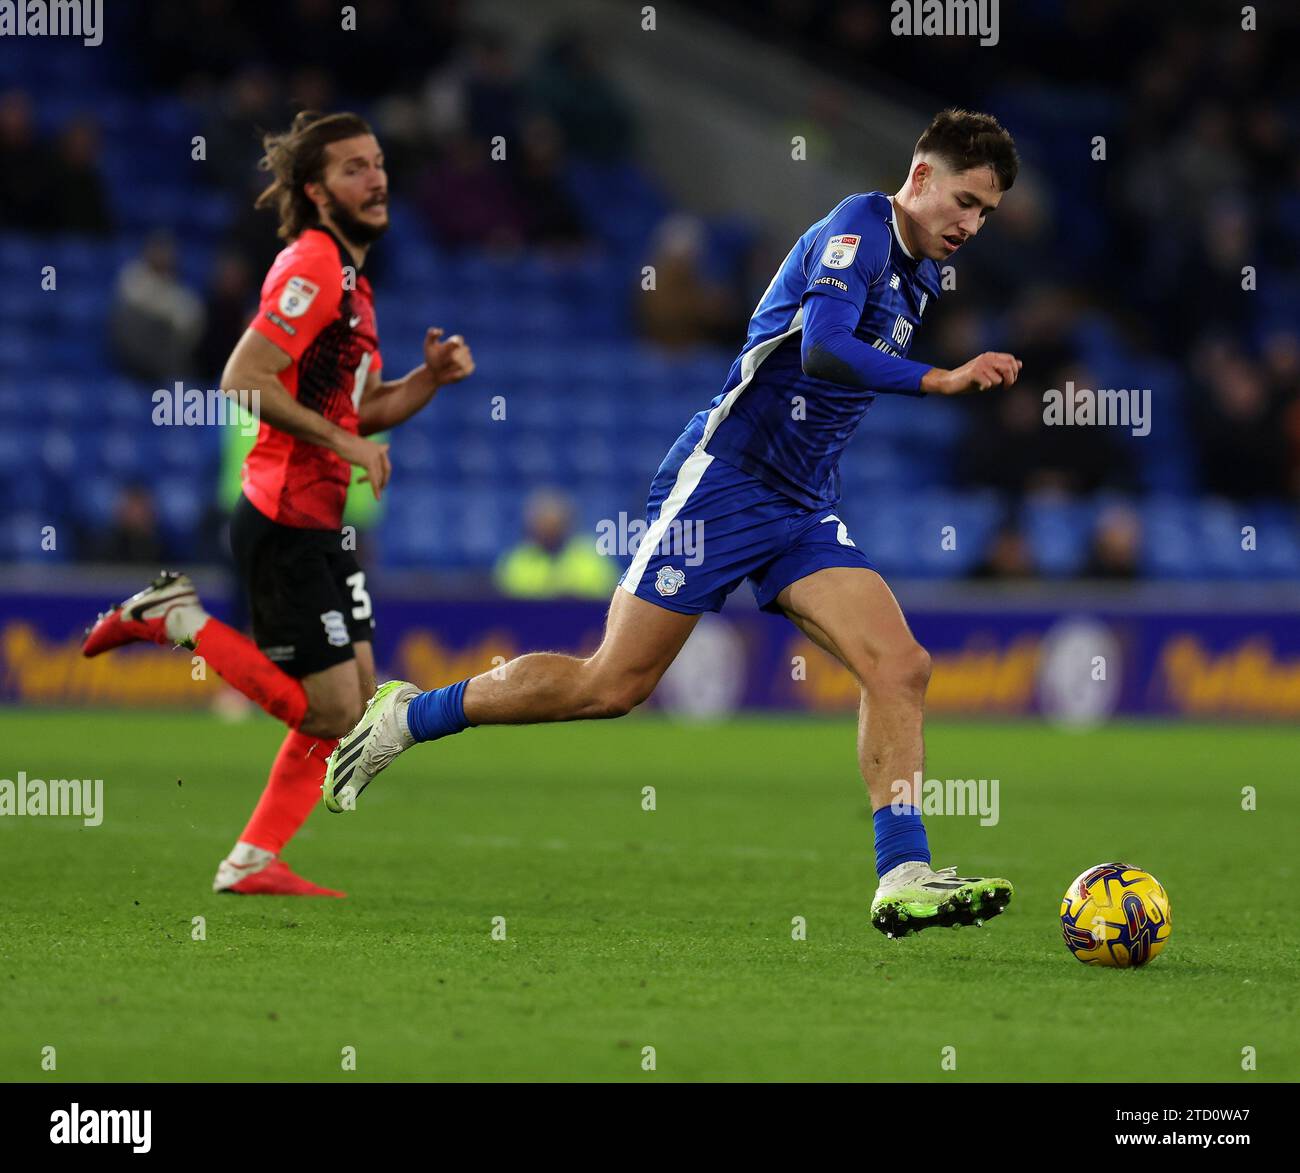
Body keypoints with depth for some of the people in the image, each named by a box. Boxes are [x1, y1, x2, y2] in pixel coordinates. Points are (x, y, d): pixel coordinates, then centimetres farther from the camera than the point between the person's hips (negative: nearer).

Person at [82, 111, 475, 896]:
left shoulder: (349, 273, 17)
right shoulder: (313, 263, -14)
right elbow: (243, 381, -22)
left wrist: (430, 377, 6)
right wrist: (343, 443, -19)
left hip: (321, 522, 10)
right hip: (284, 524, -10)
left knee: (357, 700, 9)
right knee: (332, 713, -9)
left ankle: (253, 863, 14)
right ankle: (178, 618, 1)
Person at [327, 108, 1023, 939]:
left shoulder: (919, 271, 15)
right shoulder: (859, 228, -13)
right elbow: (820, 349, -29)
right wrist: (941, 380, -33)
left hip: (804, 512, 8)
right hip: (722, 482, -8)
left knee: (900, 668, -11)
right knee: (613, 685, -5)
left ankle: (903, 879, -13)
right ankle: (406, 716, 12)